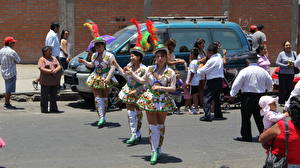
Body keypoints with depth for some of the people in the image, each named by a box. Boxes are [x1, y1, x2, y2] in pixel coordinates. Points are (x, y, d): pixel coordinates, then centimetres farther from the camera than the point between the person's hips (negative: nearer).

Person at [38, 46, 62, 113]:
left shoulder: (54, 58, 17)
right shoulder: (42, 59, 0)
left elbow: (59, 66, 9)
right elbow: (41, 69, -13)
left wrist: (56, 70, -13)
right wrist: (50, 71, -23)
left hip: (55, 81, 5)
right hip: (46, 81, -5)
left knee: (54, 95, 9)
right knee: (45, 96, -3)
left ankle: (53, 108, 17)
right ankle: (44, 109, 2)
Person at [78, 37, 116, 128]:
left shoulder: (109, 55, -9)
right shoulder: (94, 55, 10)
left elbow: (113, 67, -13)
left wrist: (108, 78, -22)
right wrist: (84, 62, 11)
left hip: (105, 79, -4)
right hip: (96, 79, 4)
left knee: (104, 98, 7)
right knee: (98, 98, -6)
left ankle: (103, 117, 16)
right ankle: (102, 118, -8)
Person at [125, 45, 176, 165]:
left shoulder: (170, 72, -3)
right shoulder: (150, 69, 7)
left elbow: (173, 88, -6)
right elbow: (143, 81, 22)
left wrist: (160, 87, -17)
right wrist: (132, 74, 21)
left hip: (163, 100, -1)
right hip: (150, 99, 1)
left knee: (160, 125, 10)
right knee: (152, 126, -3)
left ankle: (159, 148, 25)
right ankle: (154, 152, 0)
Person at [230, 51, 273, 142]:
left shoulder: (244, 71, -11)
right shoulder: (263, 71, 2)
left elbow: (236, 84, -9)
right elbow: (270, 84, 14)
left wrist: (232, 93, 5)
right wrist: (264, 89, 34)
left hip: (248, 96, -5)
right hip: (260, 96, 5)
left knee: (246, 117, 3)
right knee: (259, 117, 14)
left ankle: (246, 136, 5)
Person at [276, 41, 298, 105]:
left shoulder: (294, 53, 7)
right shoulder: (281, 54, -3)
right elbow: (277, 62, -7)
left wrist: (293, 64, -11)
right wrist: (286, 66, -15)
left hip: (291, 73, 3)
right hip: (283, 73, -3)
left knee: (290, 88, 6)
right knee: (282, 88, -2)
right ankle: (281, 102, 6)